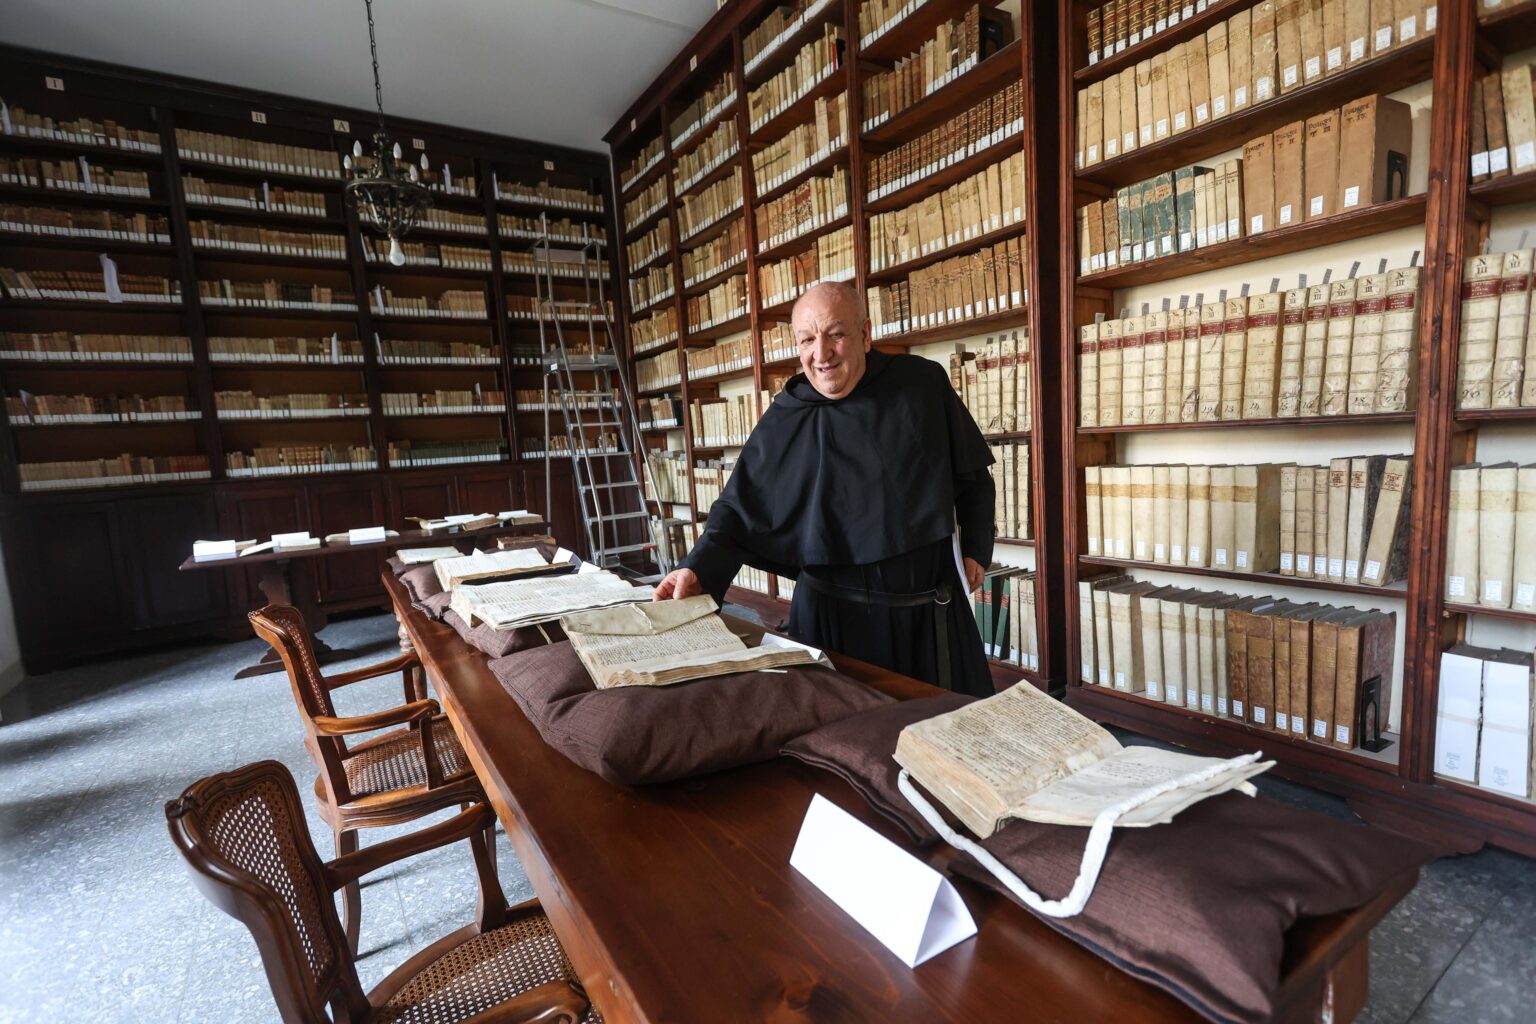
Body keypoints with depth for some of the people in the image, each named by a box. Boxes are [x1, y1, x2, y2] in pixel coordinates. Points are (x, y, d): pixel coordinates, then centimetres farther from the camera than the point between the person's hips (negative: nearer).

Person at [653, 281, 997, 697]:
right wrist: (698, 570, -22)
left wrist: (976, 549, 6)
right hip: (835, 615, -1)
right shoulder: (785, 422, -8)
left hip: (933, 609, 2)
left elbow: (972, 475, 7)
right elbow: (741, 509, -8)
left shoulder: (924, 384, -4)